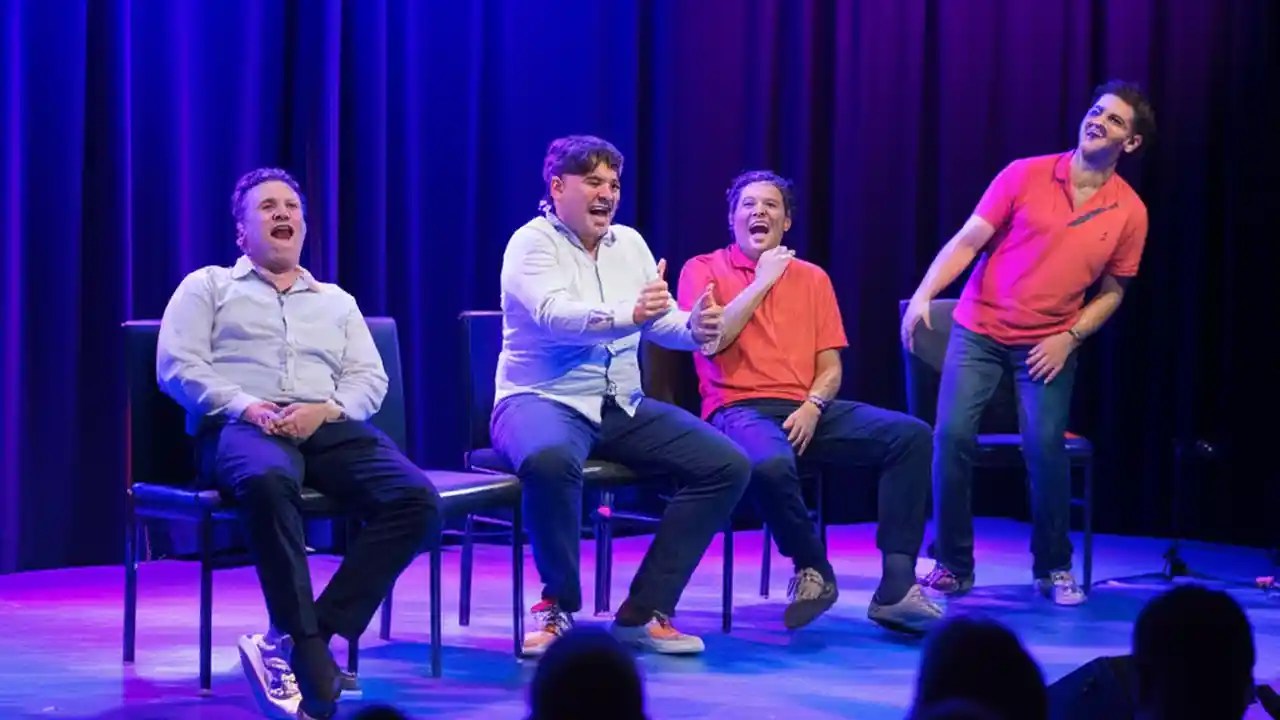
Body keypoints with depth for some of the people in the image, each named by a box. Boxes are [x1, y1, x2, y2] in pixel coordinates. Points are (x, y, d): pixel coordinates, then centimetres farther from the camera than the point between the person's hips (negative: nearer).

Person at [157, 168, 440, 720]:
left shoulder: (337, 301, 30)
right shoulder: (208, 286, 20)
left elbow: (370, 379, 17)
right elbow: (178, 367, 5)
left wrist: (325, 409, -6)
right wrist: (248, 407, -12)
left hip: (329, 426, 4)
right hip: (240, 426, -4)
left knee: (416, 500, -27)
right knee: (269, 482, -43)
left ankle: (293, 644, -32)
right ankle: (311, 656, -39)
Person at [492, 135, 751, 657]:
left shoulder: (629, 243, 14)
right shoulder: (533, 242, -6)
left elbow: (662, 323, 10)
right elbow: (554, 316, -24)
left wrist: (695, 328, -13)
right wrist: (627, 315, -37)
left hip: (623, 407, 7)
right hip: (544, 399, -7)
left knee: (727, 465, -10)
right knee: (550, 460, -42)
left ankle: (643, 611, -8)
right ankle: (560, 606, -18)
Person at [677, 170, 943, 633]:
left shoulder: (812, 278, 18)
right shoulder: (704, 270, 8)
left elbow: (830, 368, 14)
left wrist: (812, 406, -9)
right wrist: (763, 279, -5)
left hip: (806, 411, 5)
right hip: (739, 409, -5)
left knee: (912, 435, -18)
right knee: (771, 464, -41)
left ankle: (896, 586, -21)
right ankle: (812, 570, -12)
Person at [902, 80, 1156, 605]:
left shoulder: (1130, 212, -1)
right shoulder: (1026, 175, -6)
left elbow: (1112, 291, 8)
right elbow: (968, 241, -7)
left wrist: (1070, 337, -7)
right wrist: (923, 294, -21)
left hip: (1050, 345, 0)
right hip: (978, 330, 0)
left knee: (1045, 444, -16)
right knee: (952, 434, -13)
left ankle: (1054, 570, 4)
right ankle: (953, 565, 1)